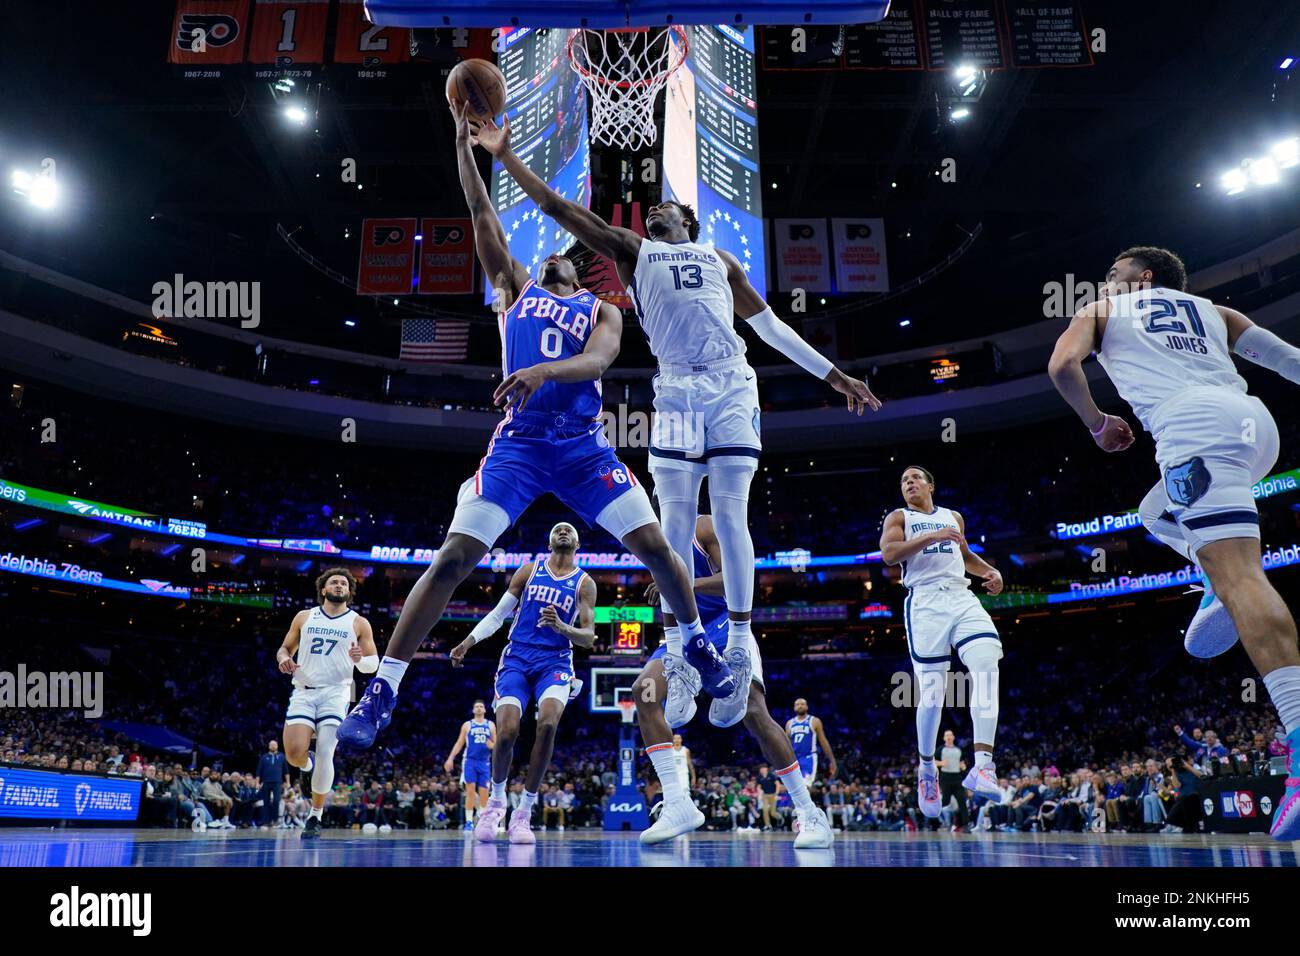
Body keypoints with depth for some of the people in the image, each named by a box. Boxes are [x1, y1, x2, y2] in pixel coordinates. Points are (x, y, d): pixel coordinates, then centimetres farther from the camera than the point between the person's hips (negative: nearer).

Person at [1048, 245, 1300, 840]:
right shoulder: (1213, 310, 33)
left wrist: (1097, 423, 17)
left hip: (1196, 423, -6)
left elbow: (1062, 365, 2)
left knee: (1238, 572, -20)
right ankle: (1220, 588, 3)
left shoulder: (1100, 311, 21)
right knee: (1158, 514, 32)